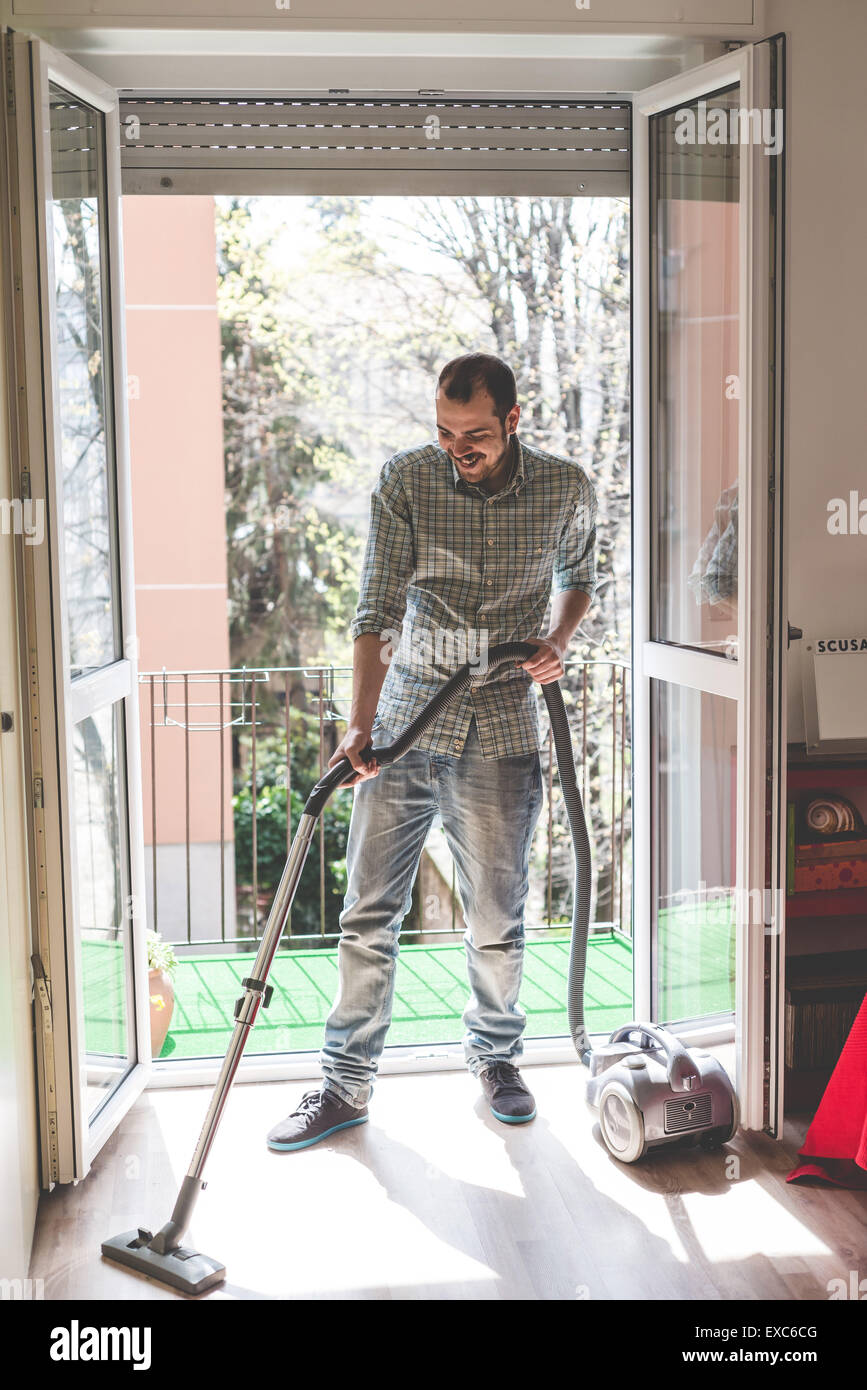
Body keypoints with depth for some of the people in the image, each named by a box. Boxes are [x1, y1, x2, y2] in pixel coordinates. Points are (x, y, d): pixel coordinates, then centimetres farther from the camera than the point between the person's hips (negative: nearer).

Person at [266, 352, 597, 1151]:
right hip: (404, 712, 0)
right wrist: (361, 724, -22)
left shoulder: (566, 490, -2)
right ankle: (347, 1085, 16)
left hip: (501, 724, 0)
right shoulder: (406, 481, -6)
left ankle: (495, 1056, 32)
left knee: (496, 918, 7)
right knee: (369, 912, 3)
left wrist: (558, 642, -3)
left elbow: (579, 578, 17)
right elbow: (378, 610, -12)